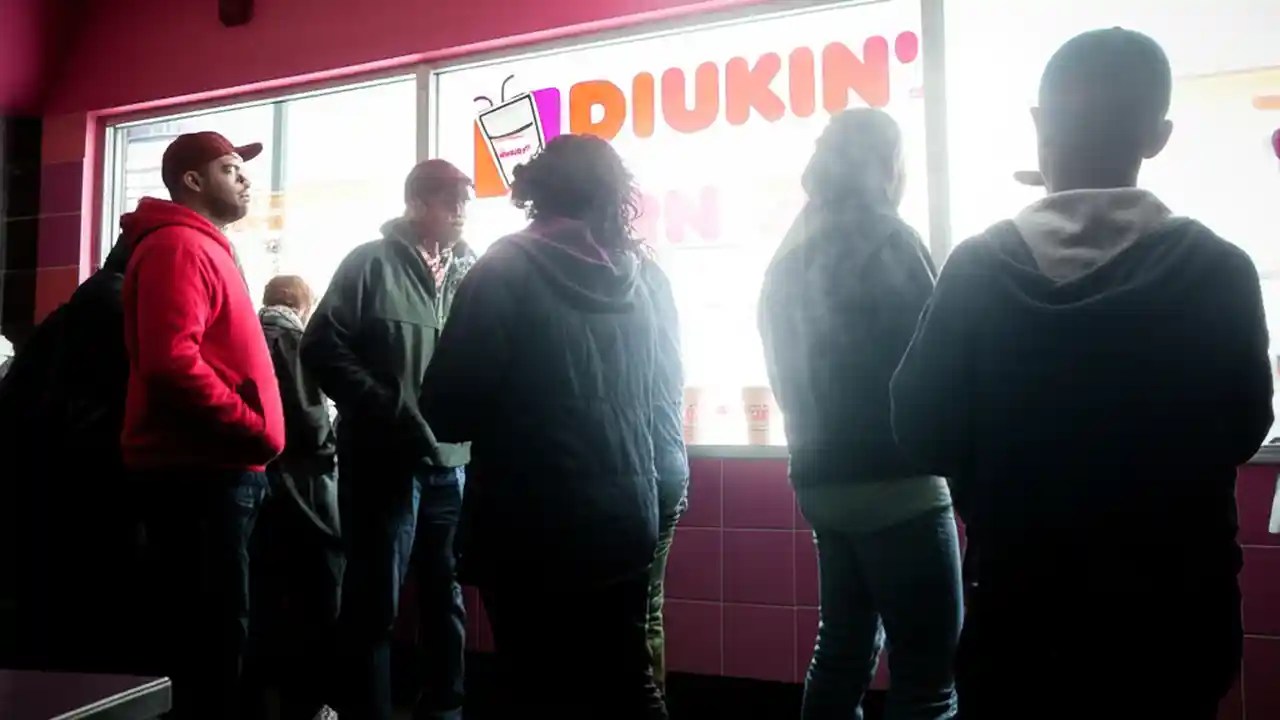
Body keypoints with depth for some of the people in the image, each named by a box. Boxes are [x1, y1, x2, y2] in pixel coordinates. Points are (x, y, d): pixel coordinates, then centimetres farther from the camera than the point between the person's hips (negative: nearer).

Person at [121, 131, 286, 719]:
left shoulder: (204, 248, 22)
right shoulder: (179, 245, -10)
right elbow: (171, 361, -24)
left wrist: (251, 442, 14)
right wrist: (257, 431, -17)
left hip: (213, 467, 10)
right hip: (200, 471, -10)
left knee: (207, 632, 17)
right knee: (213, 634, -6)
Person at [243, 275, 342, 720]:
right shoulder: (294, 340, -9)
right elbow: (309, 422, -19)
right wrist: (331, 448, -1)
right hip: (299, 492, -7)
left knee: (261, 608, 14)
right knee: (316, 609, 3)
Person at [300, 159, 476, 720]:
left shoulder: (472, 273, 10)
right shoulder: (373, 263, -2)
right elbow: (322, 347, -8)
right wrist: (388, 411, -16)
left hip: (455, 461, 5)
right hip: (384, 458, -5)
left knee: (446, 596, 16)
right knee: (374, 601, 4)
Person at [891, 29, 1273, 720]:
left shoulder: (977, 268, -12)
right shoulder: (1217, 270, -10)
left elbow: (924, 434, -6)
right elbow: (1242, 431, 4)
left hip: (1018, 610, 0)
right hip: (1170, 613, 1)